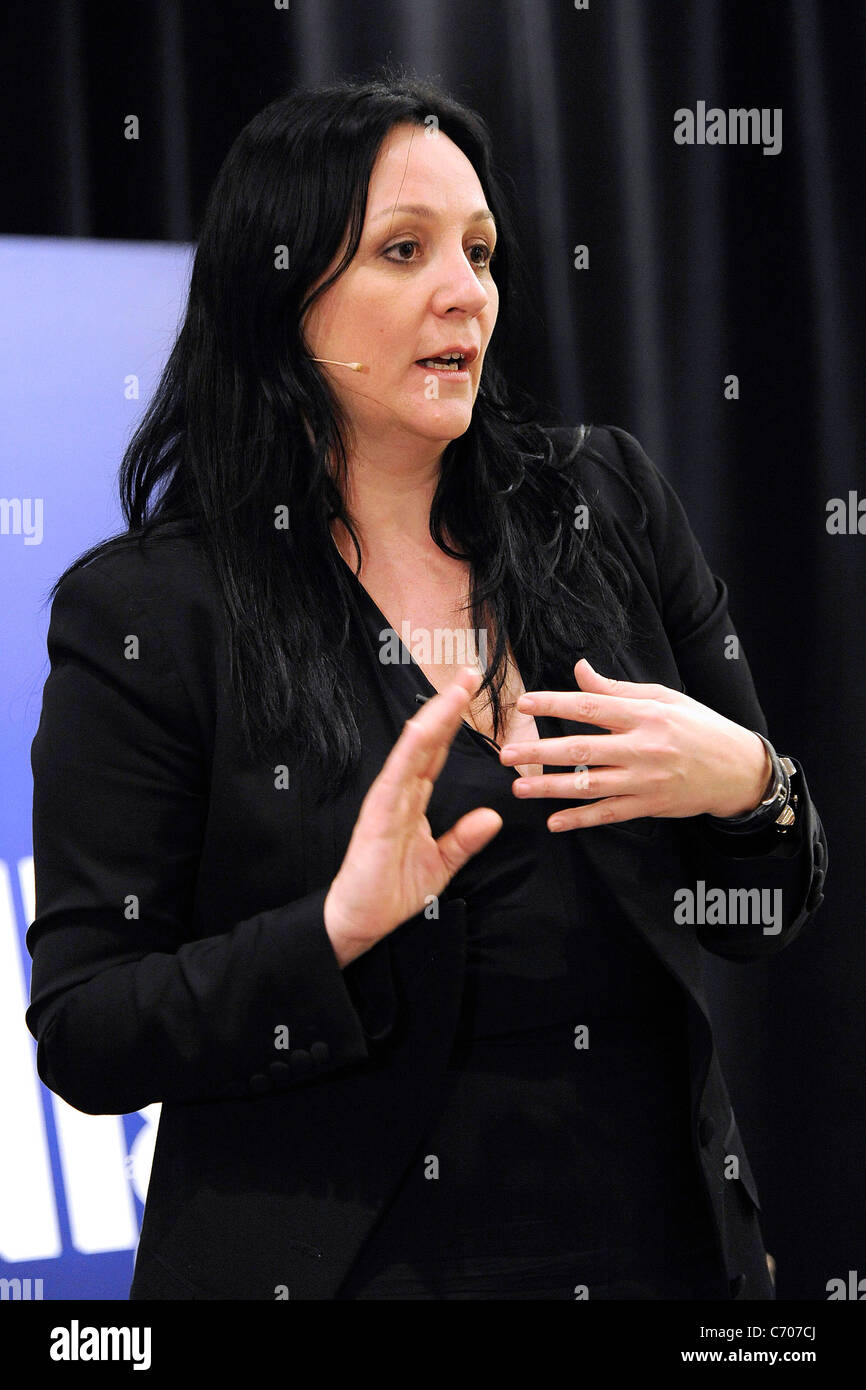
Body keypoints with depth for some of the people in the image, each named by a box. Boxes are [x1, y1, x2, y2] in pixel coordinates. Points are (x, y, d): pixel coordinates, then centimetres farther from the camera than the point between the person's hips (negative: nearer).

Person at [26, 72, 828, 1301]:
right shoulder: (146, 610, -9)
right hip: (334, 1257, -3)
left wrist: (745, 786, -14)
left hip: (654, 1241, 4)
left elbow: (769, 918, 7)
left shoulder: (611, 504, 2)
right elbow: (84, 1037, -11)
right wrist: (340, 932, -25)